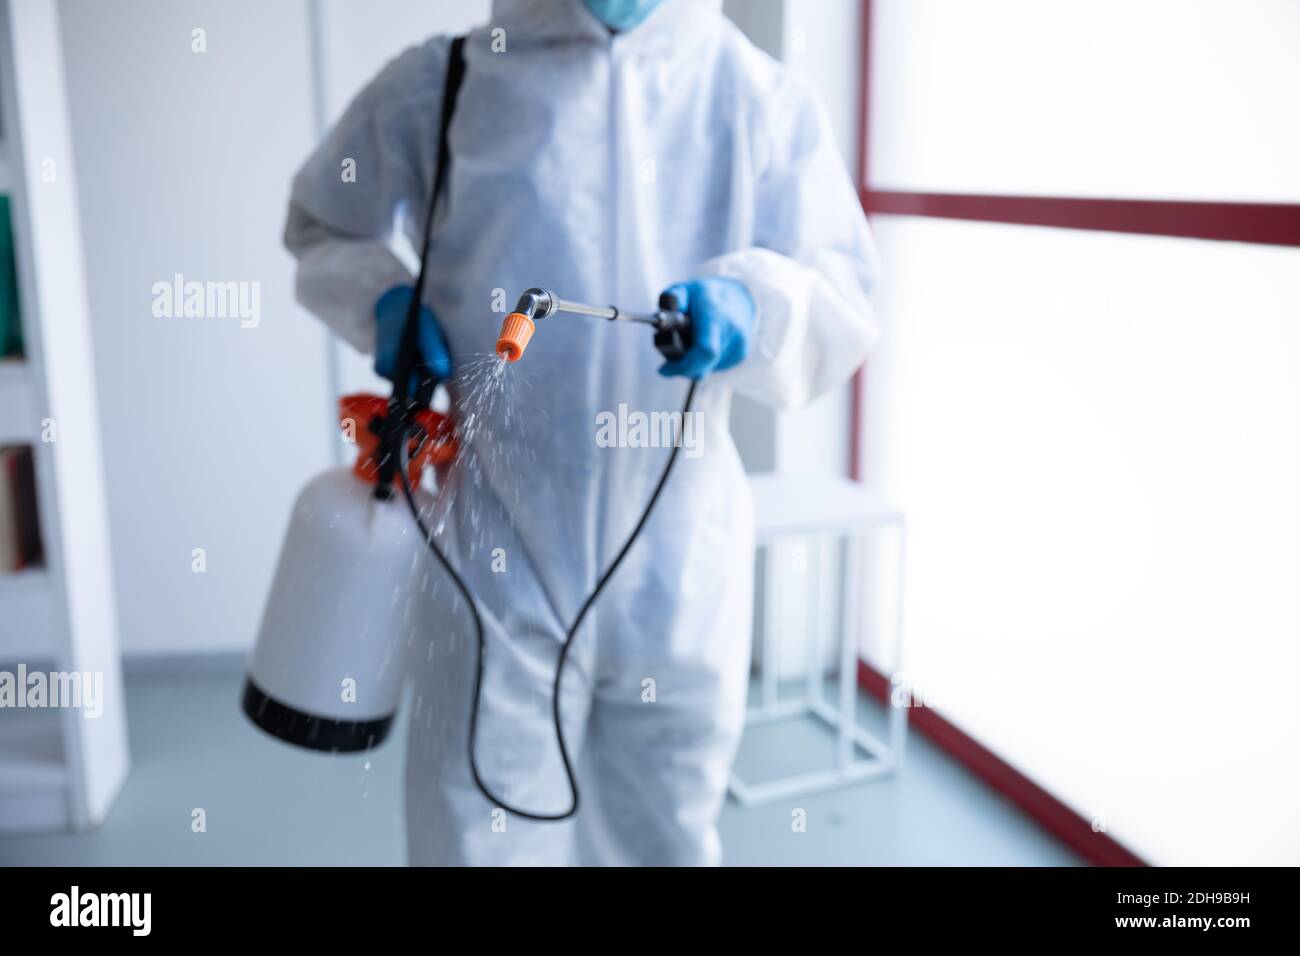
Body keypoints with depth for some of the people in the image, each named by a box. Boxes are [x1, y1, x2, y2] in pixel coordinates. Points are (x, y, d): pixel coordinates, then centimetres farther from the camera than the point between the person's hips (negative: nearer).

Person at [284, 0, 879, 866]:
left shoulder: (766, 100, 4)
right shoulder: (441, 83, 2)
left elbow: (843, 301, 0)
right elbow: (323, 224, 17)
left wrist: (754, 302, -22)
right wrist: (383, 301, -5)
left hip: (679, 573, 2)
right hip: (500, 569, -1)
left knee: (665, 838, 19)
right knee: (480, 835, 2)